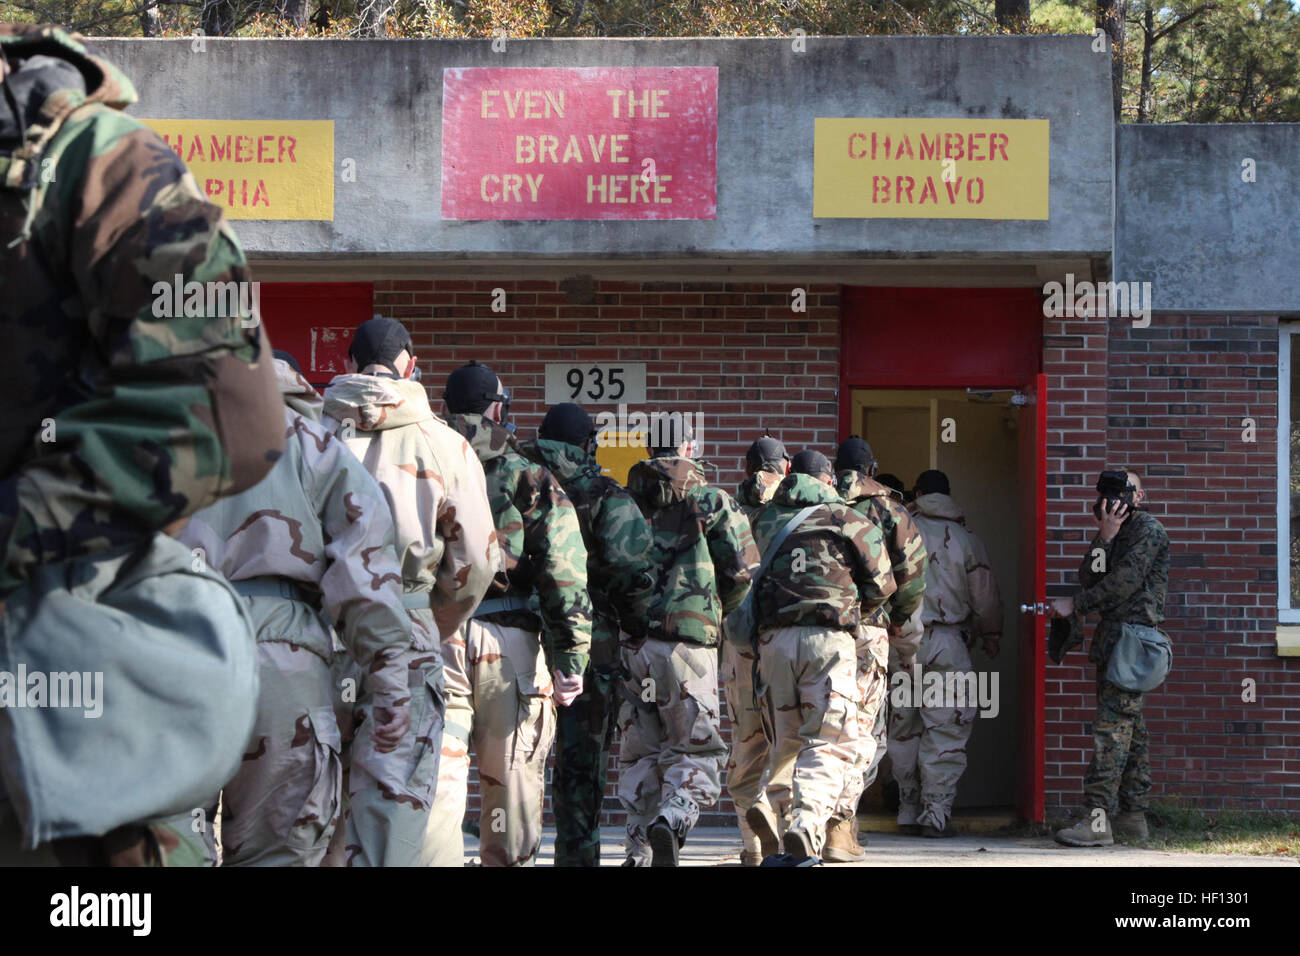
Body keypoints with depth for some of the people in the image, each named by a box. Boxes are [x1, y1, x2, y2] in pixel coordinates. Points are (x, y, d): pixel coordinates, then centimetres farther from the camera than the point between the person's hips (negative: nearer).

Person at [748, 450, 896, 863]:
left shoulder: (765, 520, 16)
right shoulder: (845, 519, 7)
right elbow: (881, 582, 8)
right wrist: (855, 612, 25)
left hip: (774, 638, 4)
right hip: (828, 639, -4)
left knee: (787, 740, 15)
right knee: (829, 742, -6)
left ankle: (781, 818, 10)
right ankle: (807, 822, -24)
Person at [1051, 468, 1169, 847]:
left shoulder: (1148, 530, -6)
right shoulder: (1116, 531, 20)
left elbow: (1124, 583, -15)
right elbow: (1089, 577, 6)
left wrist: (1074, 604, -9)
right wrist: (1104, 537, -7)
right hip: (1114, 638, 9)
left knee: (1112, 724, -14)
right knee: (1130, 727, 10)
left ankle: (1098, 819, -20)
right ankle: (1133, 816, 14)